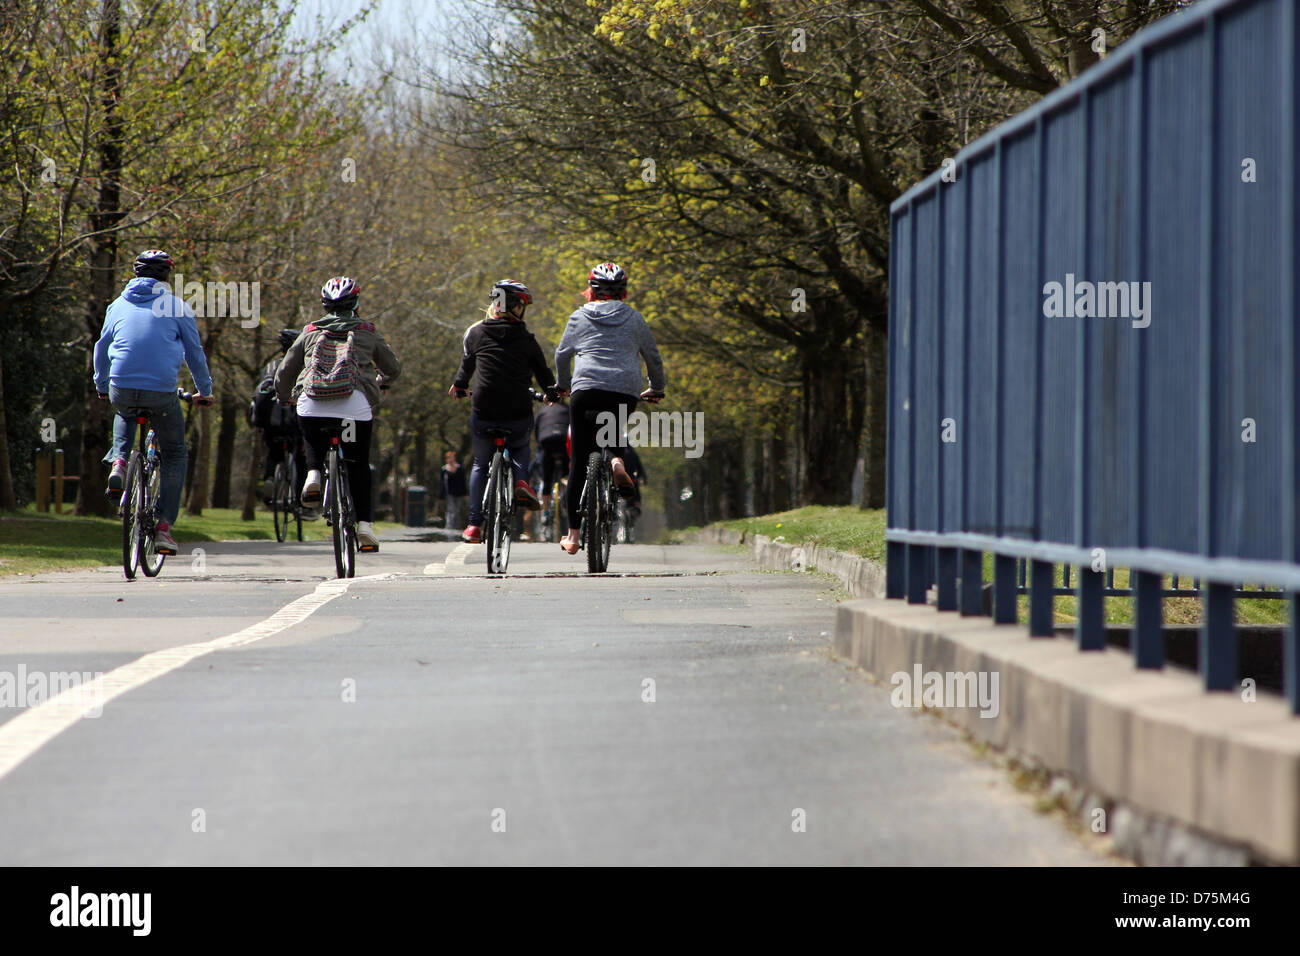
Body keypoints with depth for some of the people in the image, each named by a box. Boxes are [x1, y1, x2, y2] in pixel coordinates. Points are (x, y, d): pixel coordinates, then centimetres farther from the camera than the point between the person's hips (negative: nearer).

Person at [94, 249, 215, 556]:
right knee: (175, 456, 15)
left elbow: (102, 348, 25)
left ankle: (118, 462, 12)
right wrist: (205, 391, 28)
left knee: (124, 416, 39)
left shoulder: (118, 305, 15)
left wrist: (102, 386, 41)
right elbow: (195, 353, 13)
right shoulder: (177, 307, 7)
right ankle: (164, 527, 3)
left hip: (122, 391, 3)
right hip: (162, 392, -3)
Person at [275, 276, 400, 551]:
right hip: (355, 403, -1)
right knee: (359, 465, 12)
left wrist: (285, 397, 45)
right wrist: (380, 382, 50)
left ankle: (313, 475, 1)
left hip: (312, 405, 1)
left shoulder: (310, 333, 21)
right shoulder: (367, 333, 19)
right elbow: (393, 368, 28)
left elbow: (284, 373, 24)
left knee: (315, 446, 30)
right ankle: (365, 524, 3)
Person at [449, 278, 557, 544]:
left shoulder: (476, 333, 4)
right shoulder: (526, 339, 1)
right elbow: (542, 371, 11)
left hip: (484, 414, 0)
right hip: (519, 414, 0)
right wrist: (551, 393, 32)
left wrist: (459, 386, 41)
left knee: (480, 465, 20)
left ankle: (474, 524, 11)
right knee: (519, 448, 32)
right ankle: (521, 480, 2)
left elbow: (467, 364, 20)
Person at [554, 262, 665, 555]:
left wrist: (564, 385, 38)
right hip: (626, 392, 1)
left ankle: (573, 535, 1)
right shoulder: (634, 319, 14)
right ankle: (616, 460, -6)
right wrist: (657, 389, 38)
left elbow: (562, 355, 20)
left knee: (579, 461, 3)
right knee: (613, 430, 31)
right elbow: (653, 358, 21)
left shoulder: (579, 317, 12)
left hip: (587, 387, -1)